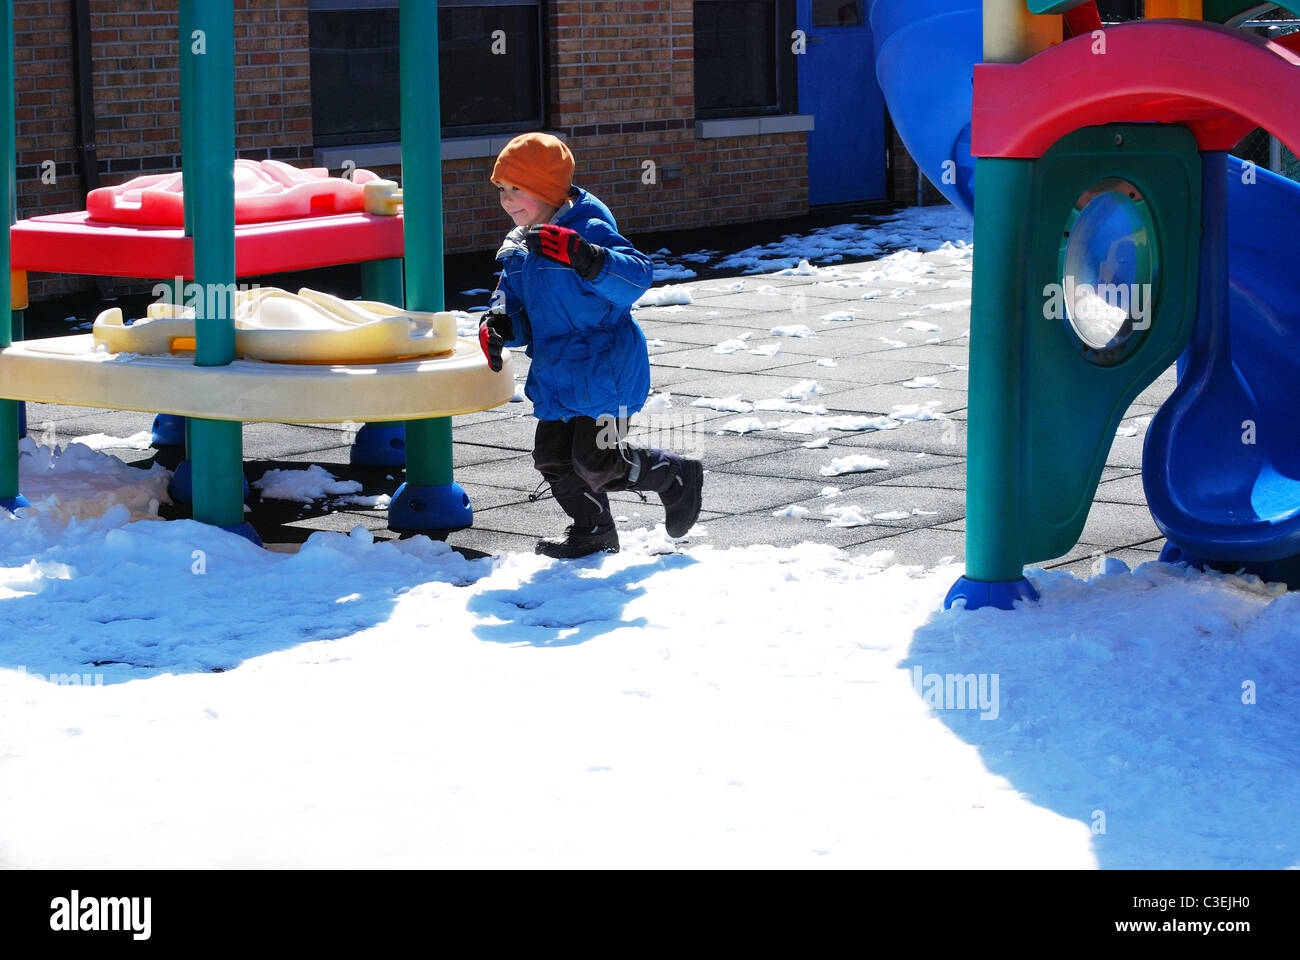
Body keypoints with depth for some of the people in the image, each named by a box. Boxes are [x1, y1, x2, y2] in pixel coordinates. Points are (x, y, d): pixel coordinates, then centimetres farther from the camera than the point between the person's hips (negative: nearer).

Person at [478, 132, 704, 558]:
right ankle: (592, 531, 31)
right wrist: (497, 325, -4)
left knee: (598, 463, -11)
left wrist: (580, 255, -45)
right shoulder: (518, 249, 10)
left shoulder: (589, 230, -17)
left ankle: (676, 477, 14)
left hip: (605, 372, -8)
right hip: (556, 376, 9)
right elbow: (513, 302, 20)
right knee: (553, 460, 10)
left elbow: (637, 275, -29)